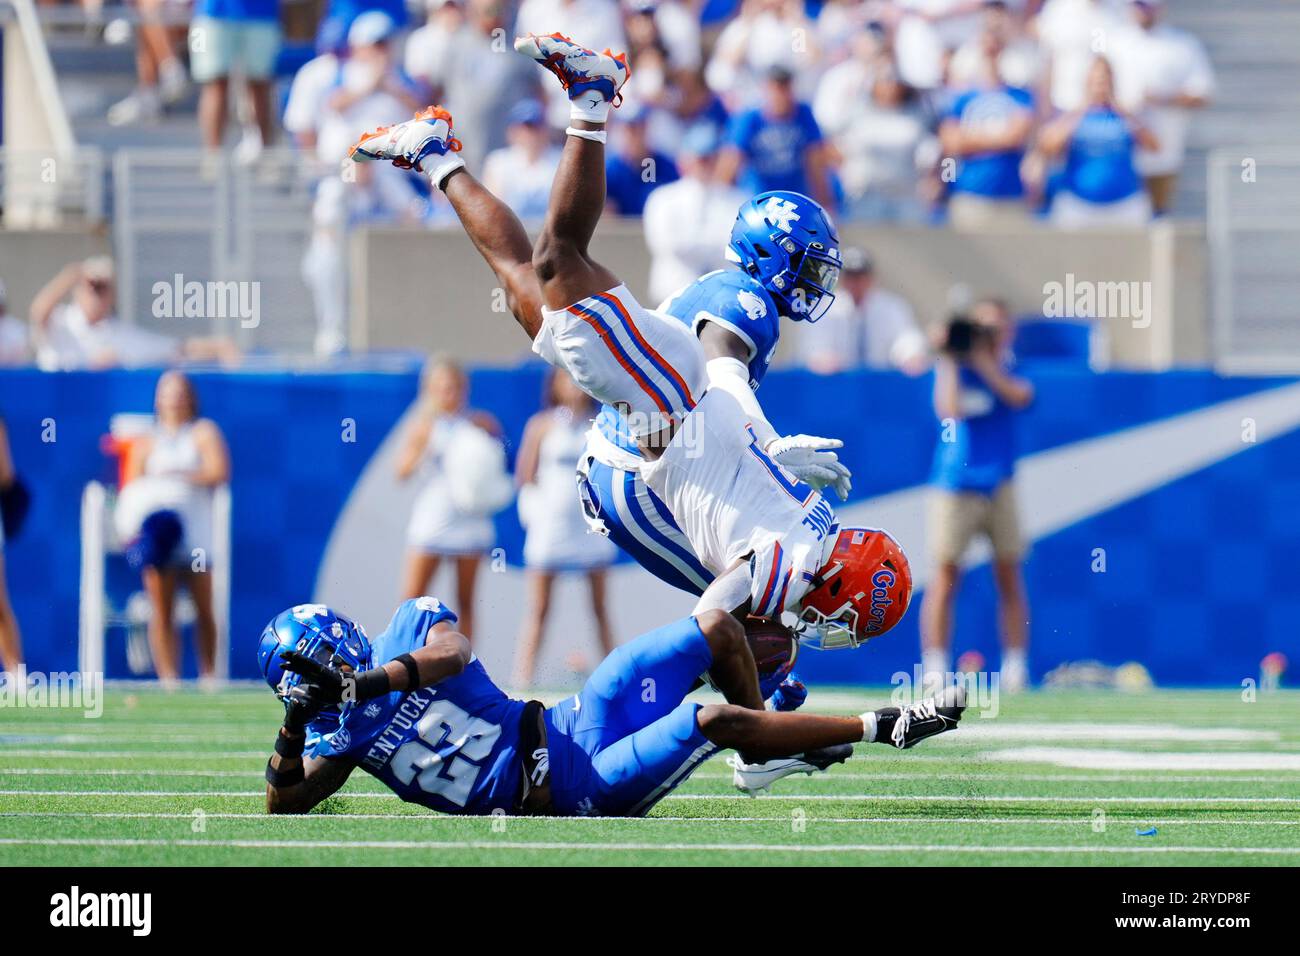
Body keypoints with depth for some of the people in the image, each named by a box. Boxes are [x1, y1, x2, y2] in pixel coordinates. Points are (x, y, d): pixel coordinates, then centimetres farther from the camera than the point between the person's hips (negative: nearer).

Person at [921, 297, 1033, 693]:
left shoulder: (1008, 371, 8)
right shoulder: (953, 370, 2)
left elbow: (1020, 397, -14)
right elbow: (950, 408, -16)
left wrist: (983, 362, -14)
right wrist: (949, 360, -13)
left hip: (999, 485, 2)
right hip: (956, 488, -2)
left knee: (1009, 577, 0)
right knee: (945, 575, -6)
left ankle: (1015, 667, 4)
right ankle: (934, 669, -5)